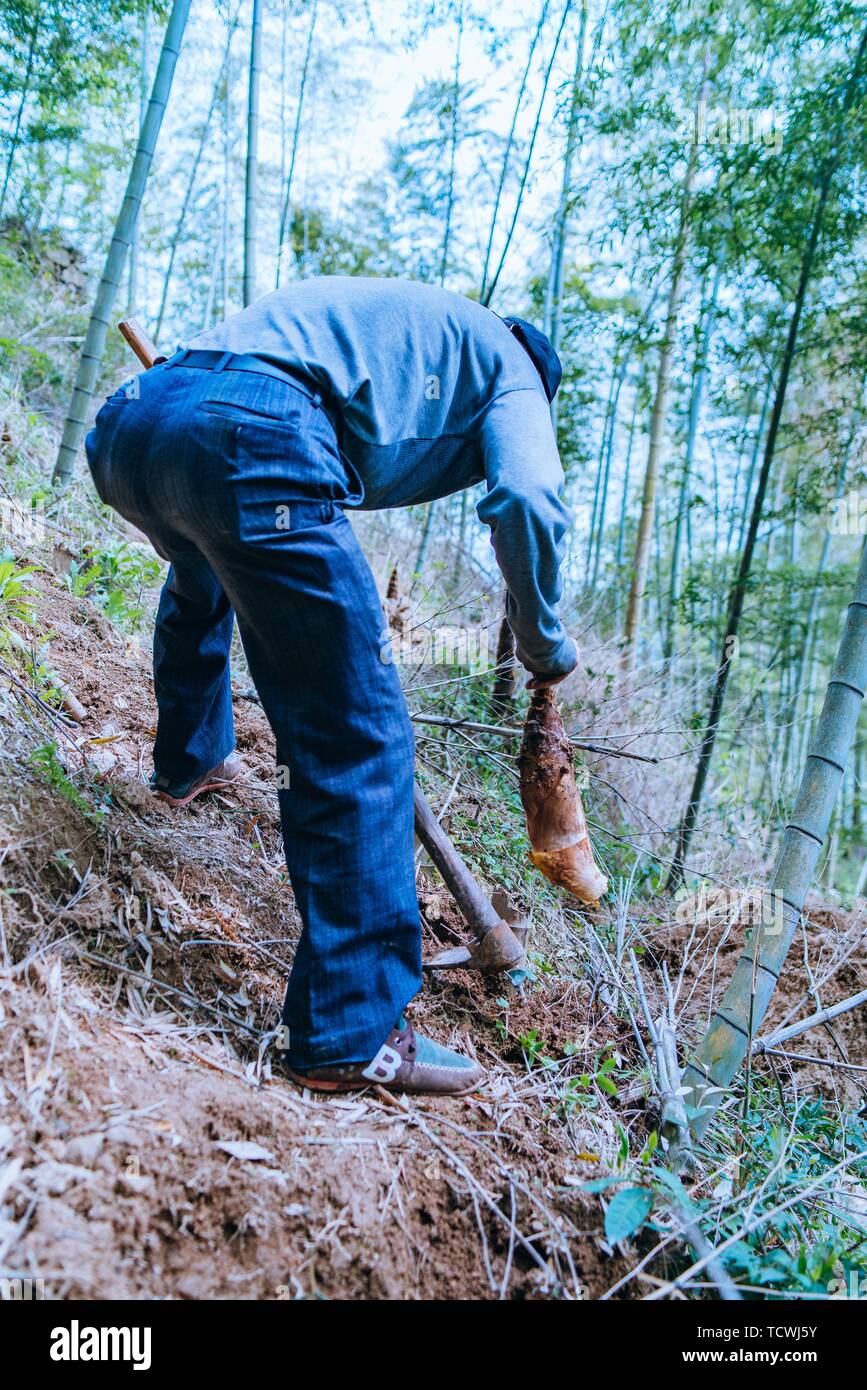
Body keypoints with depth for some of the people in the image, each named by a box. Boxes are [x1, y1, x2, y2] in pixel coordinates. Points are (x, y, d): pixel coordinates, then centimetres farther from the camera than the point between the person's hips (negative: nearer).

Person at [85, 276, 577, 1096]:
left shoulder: (378, 319, 40)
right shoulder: (509, 362, 20)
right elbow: (527, 500, -2)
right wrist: (543, 644, 12)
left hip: (127, 419, 9)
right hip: (248, 438, -8)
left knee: (201, 575, 40)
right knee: (357, 739, -3)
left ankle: (186, 766, 57)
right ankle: (351, 1035, -1)